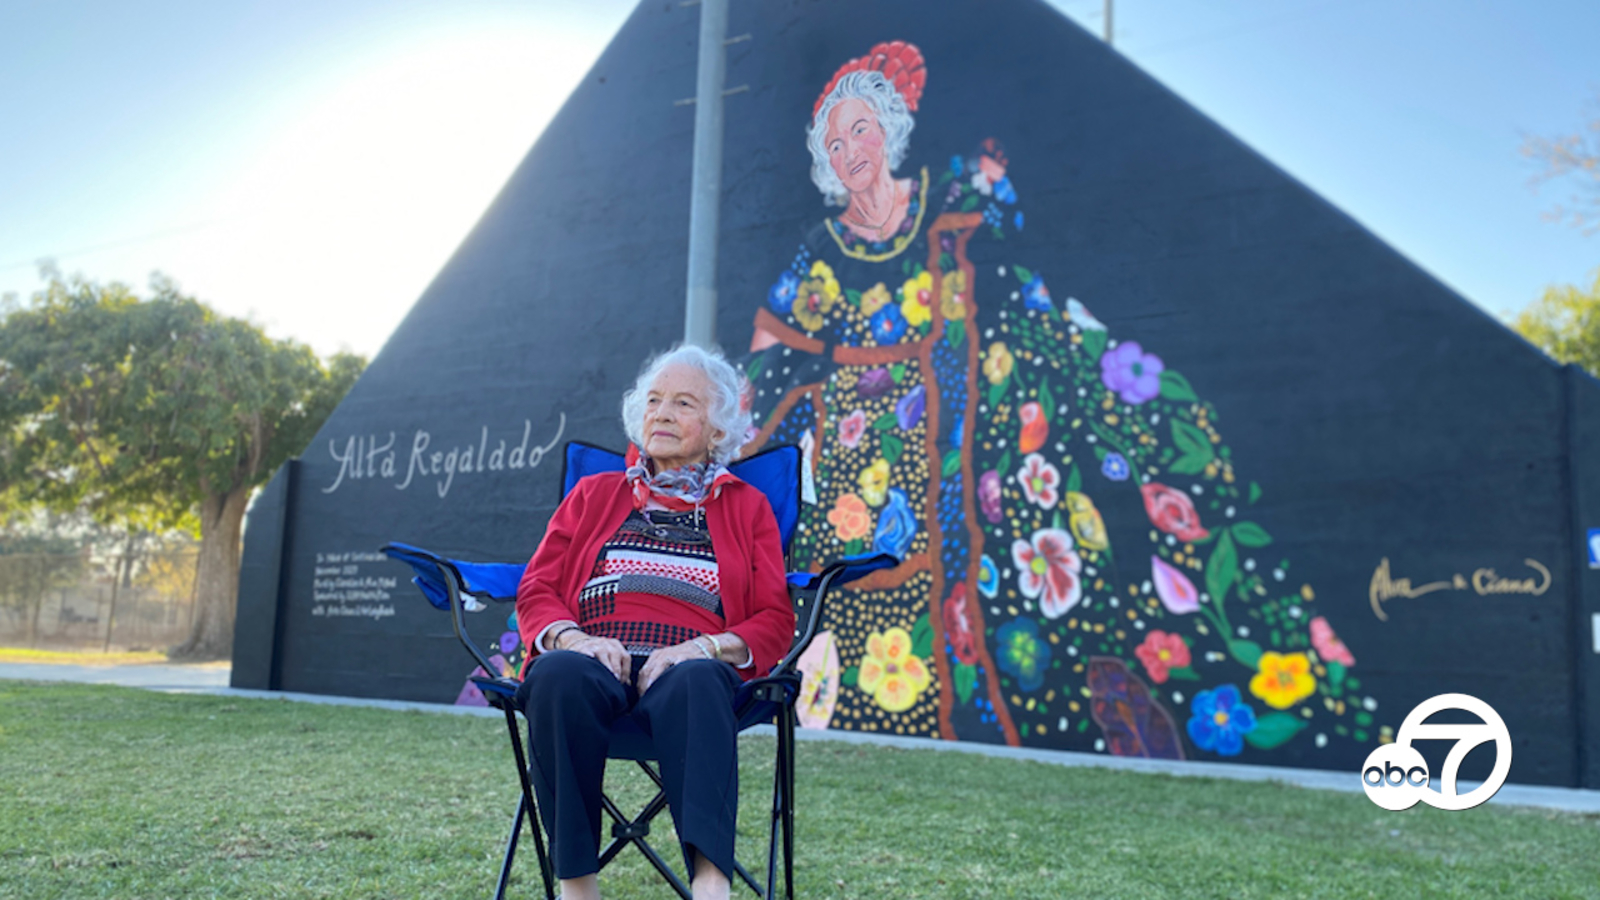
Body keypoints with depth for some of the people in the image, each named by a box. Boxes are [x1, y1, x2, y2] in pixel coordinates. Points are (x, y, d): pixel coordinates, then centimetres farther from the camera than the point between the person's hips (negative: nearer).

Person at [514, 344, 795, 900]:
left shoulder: (746, 507, 21)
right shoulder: (593, 494, 25)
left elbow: (774, 622, 11)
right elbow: (536, 592, 17)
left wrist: (702, 648, -10)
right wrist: (573, 637, -7)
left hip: (692, 668, -1)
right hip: (596, 661, 1)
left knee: (694, 683, -38)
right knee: (559, 676, -35)